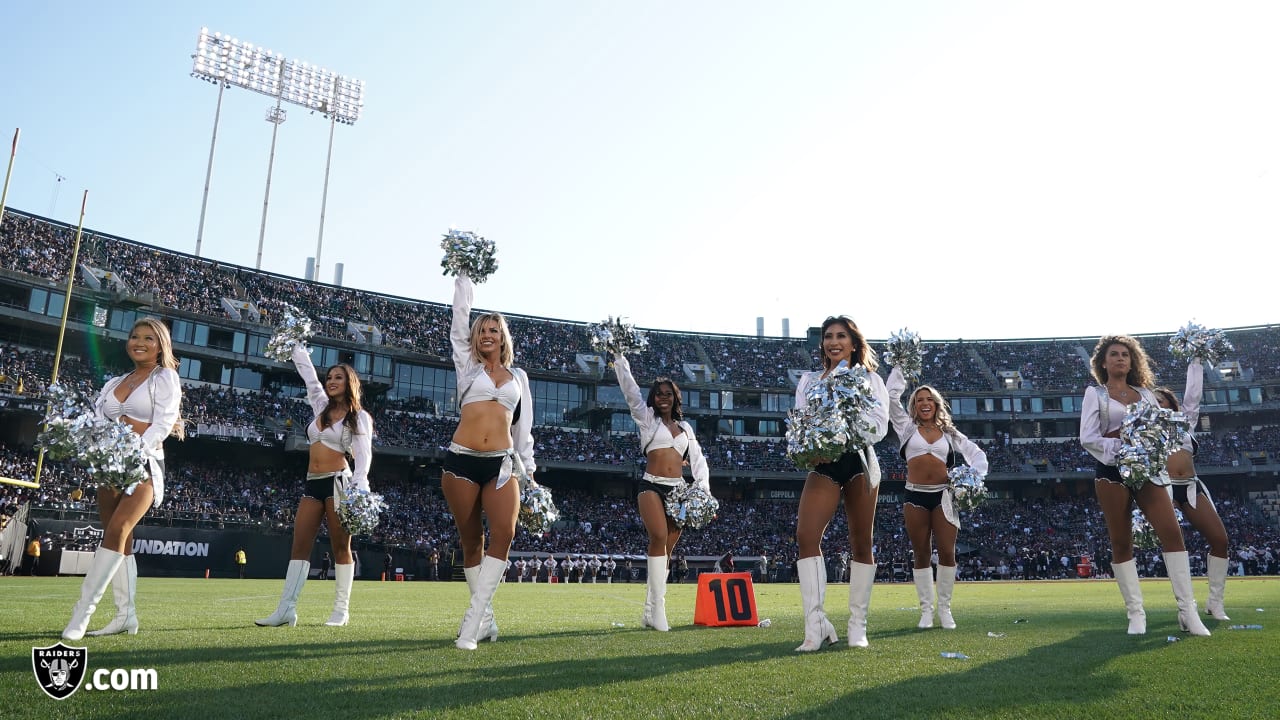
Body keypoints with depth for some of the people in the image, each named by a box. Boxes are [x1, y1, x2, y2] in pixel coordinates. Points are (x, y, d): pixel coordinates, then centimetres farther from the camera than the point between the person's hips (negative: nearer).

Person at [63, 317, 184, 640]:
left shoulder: (165, 378, 0)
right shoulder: (114, 383, 18)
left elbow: (162, 424, -11)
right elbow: (98, 418, 6)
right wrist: (130, 424, -14)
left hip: (143, 465, -6)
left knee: (116, 531, -17)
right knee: (120, 540, 5)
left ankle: (82, 613, -17)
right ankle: (126, 615, 8)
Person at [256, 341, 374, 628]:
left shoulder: (359, 417, 0)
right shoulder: (322, 407, 16)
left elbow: (364, 454, -9)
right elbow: (309, 376, 28)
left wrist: (360, 487, -24)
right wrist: (299, 350, 35)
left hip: (338, 483, -6)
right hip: (312, 484, 6)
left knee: (340, 547, -4)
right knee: (299, 546, -2)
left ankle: (341, 610, 0)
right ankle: (286, 609, -5)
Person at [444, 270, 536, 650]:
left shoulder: (518, 376, 16)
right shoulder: (468, 366, 13)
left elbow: (524, 426, 17)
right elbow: (459, 325, 10)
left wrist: (529, 469, 12)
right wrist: (463, 281, 14)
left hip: (502, 463, 1)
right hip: (461, 460, 0)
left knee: (503, 534, -18)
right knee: (471, 541, 3)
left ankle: (473, 619, -16)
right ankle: (485, 619, 14)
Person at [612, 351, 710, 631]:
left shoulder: (685, 427, 18)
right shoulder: (646, 418, 10)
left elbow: (697, 459, 15)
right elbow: (630, 388, 1)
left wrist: (704, 490, 1)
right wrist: (619, 358, -6)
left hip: (678, 490, 4)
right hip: (651, 487, -4)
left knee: (666, 550, 2)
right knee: (659, 538, -24)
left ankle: (649, 613, 8)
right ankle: (658, 606, -23)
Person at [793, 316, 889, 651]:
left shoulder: (870, 380, 10)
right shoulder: (810, 380, 15)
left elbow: (879, 425, -1)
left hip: (859, 461, -1)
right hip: (823, 463, 1)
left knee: (861, 543, 3)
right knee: (806, 535, -17)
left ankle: (858, 625, 13)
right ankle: (816, 624, -16)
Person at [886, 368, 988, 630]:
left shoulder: (949, 433, 13)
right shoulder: (907, 427, 10)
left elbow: (976, 452, 8)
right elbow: (891, 397, 3)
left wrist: (976, 474, -12)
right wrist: (900, 369, 5)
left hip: (943, 495, 1)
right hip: (915, 496, -1)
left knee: (947, 553, -3)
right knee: (921, 555, 4)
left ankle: (944, 608, 11)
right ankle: (926, 610, 10)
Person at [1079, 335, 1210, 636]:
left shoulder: (1145, 393, 16)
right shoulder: (1095, 393, 4)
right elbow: (1087, 437, -6)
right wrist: (1122, 448, -17)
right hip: (1112, 471, -3)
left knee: (1172, 532, -11)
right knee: (1121, 543, 1)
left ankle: (1188, 611, -7)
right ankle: (1136, 613, 8)